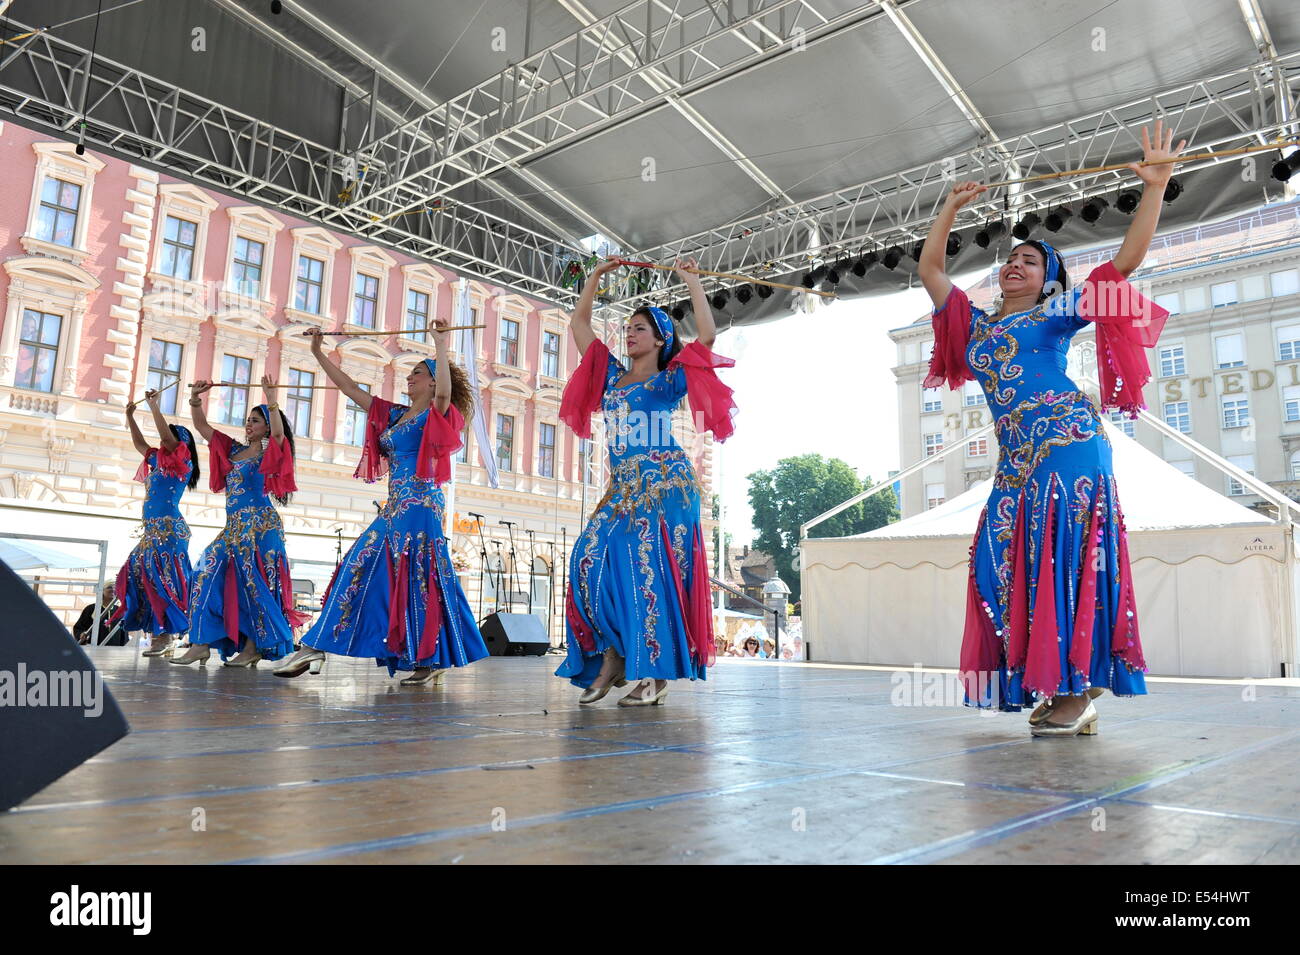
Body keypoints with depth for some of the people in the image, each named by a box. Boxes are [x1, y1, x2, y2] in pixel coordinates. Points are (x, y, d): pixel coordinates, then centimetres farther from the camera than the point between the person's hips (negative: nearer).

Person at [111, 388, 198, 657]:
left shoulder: (182, 462, -3)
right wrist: (130, 417, 33)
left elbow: (167, 435, -15)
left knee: (162, 578, -14)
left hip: (169, 528, -9)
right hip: (153, 529, 9)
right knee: (141, 575, 4)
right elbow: (140, 444, 35)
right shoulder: (158, 462, 20)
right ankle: (158, 634, 4)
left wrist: (153, 405, -7)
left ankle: (165, 635, -15)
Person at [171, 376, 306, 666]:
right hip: (233, 525, 7)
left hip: (261, 525, -7)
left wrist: (271, 401, -30)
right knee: (208, 573, -3)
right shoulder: (233, 450, 17)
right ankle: (201, 643, -3)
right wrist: (195, 399, 4)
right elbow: (202, 426, 17)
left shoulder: (270, 453, 0)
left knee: (254, 583, -6)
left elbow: (279, 432, -22)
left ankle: (254, 648, -1)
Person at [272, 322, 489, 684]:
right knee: (360, 569, 5)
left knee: (420, 579, -8)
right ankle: (316, 648, 8)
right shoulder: (394, 415, 18)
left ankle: (431, 662, -1)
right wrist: (318, 354, 20)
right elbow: (351, 389, 21)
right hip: (394, 508, 8)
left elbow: (445, 390, -25)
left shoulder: (437, 415, -1)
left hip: (420, 506, -8)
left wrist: (440, 345, -23)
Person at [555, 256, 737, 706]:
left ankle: (656, 674, -7)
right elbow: (578, 325, 24)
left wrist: (692, 281, -2)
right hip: (622, 486, 6)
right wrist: (596, 276, 23)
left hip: (665, 483, -6)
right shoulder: (612, 374, 19)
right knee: (592, 559, -7)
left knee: (652, 568, -11)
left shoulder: (670, 379, 4)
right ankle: (611, 657, 2)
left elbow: (706, 336, -8)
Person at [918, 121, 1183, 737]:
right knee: (1013, 562, -3)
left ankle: (1080, 693, -9)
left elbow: (1126, 260, 5)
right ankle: (1057, 689, 3)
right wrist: (952, 207, 28)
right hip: (1016, 458, 5)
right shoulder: (977, 323, 23)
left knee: (1064, 557, -12)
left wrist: (1155, 188, -2)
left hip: (1068, 442, -5)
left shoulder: (1058, 313, 12)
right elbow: (928, 268, 27)